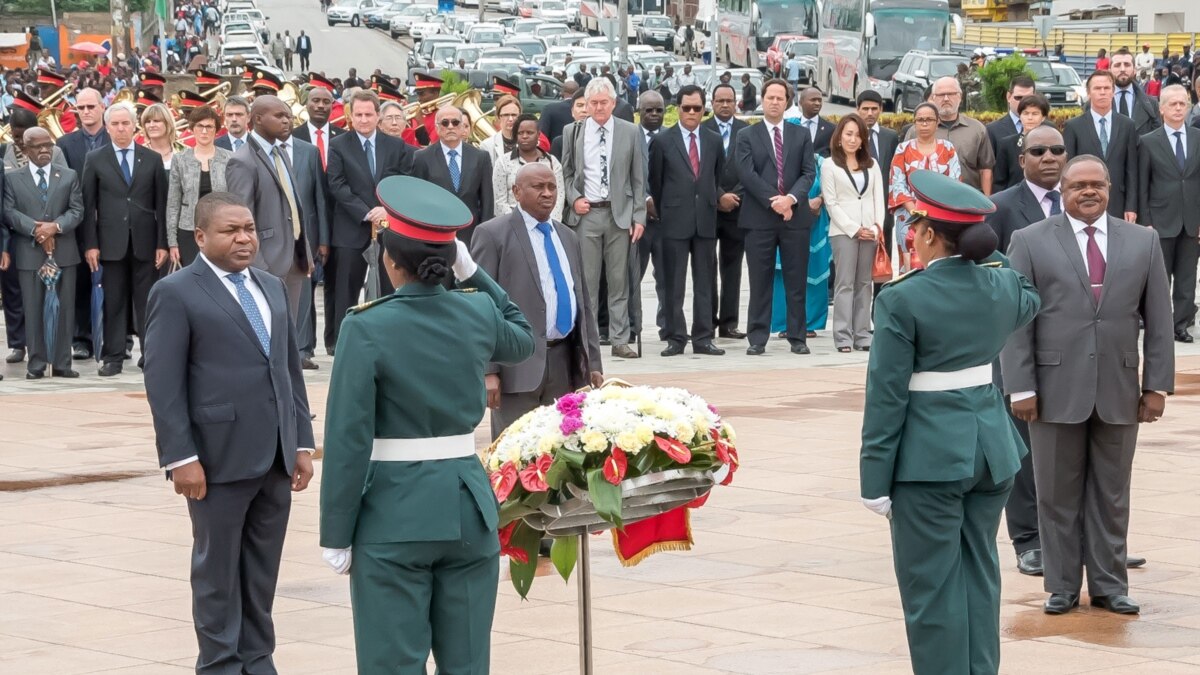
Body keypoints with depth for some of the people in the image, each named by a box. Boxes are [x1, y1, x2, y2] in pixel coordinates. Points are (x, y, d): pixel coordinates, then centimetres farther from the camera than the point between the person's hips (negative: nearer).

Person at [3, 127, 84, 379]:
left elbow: (76, 210, 2)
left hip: (63, 252, 1)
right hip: (29, 253, -1)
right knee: (33, 309, 0)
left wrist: (56, 226, -15)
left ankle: (62, 363, 7)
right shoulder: (12, 178, 7)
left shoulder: (69, 176, 11)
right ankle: (36, 363, 5)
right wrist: (35, 229, -17)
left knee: (64, 308, 2)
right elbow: (9, 212, -4)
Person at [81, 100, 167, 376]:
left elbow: (161, 203, 5)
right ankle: (113, 356, 6)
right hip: (111, 241, 0)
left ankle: (150, 353, 10)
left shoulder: (153, 159, 7)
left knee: (146, 300, 3)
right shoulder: (95, 159, 5)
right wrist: (90, 244, -4)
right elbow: (88, 205, 3)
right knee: (114, 301, 2)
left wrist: (162, 243, 0)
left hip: (145, 241, 0)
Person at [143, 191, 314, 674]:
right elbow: (163, 384, -10)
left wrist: (302, 443, 10)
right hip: (220, 458, -6)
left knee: (263, 571, 11)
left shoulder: (271, 287, 15)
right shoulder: (176, 294, -6)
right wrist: (181, 458, -15)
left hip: (275, 458, 6)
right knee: (218, 572, 5)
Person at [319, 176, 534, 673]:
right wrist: (472, 271, 20)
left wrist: (336, 536, -5)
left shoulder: (367, 328, -12)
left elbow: (349, 441, -12)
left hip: (395, 516, -4)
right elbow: (522, 340, 26)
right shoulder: (479, 313, 0)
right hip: (468, 505, 4)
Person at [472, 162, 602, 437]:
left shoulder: (568, 238, 18)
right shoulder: (492, 234, -3)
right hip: (518, 363, -6)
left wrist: (593, 363, 15)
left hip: (566, 362, 6)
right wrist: (487, 370, -15)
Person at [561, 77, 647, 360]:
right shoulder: (573, 132, 6)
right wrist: (574, 199, -5)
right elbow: (566, 172, 12)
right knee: (586, 280, 0)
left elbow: (639, 178, 6)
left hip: (620, 214, 0)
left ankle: (620, 340, 8)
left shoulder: (629, 132, 5)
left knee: (619, 280, 3)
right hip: (586, 213, 0)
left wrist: (639, 216, 0)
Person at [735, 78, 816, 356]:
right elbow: (747, 174, -5)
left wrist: (791, 198, -13)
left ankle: (797, 338, 8)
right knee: (760, 281, 1)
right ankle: (758, 339, 4)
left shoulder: (801, 136, 12)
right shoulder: (747, 136, 6)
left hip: (796, 217, 2)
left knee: (796, 281, 3)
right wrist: (774, 202, -13)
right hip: (759, 218, -2)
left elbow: (809, 173, 4)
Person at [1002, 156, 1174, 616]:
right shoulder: (1031, 242, 1)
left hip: (1119, 390, 2)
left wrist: (1157, 384, 2)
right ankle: (1062, 586, 14)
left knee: (1111, 493, 8)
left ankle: (1109, 585, 18)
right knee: (1058, 494, 5)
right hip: (1056, 388, -2)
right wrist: (1021, 387, -8)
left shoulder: (1143, 242, 8)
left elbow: (1158, 319, 7)